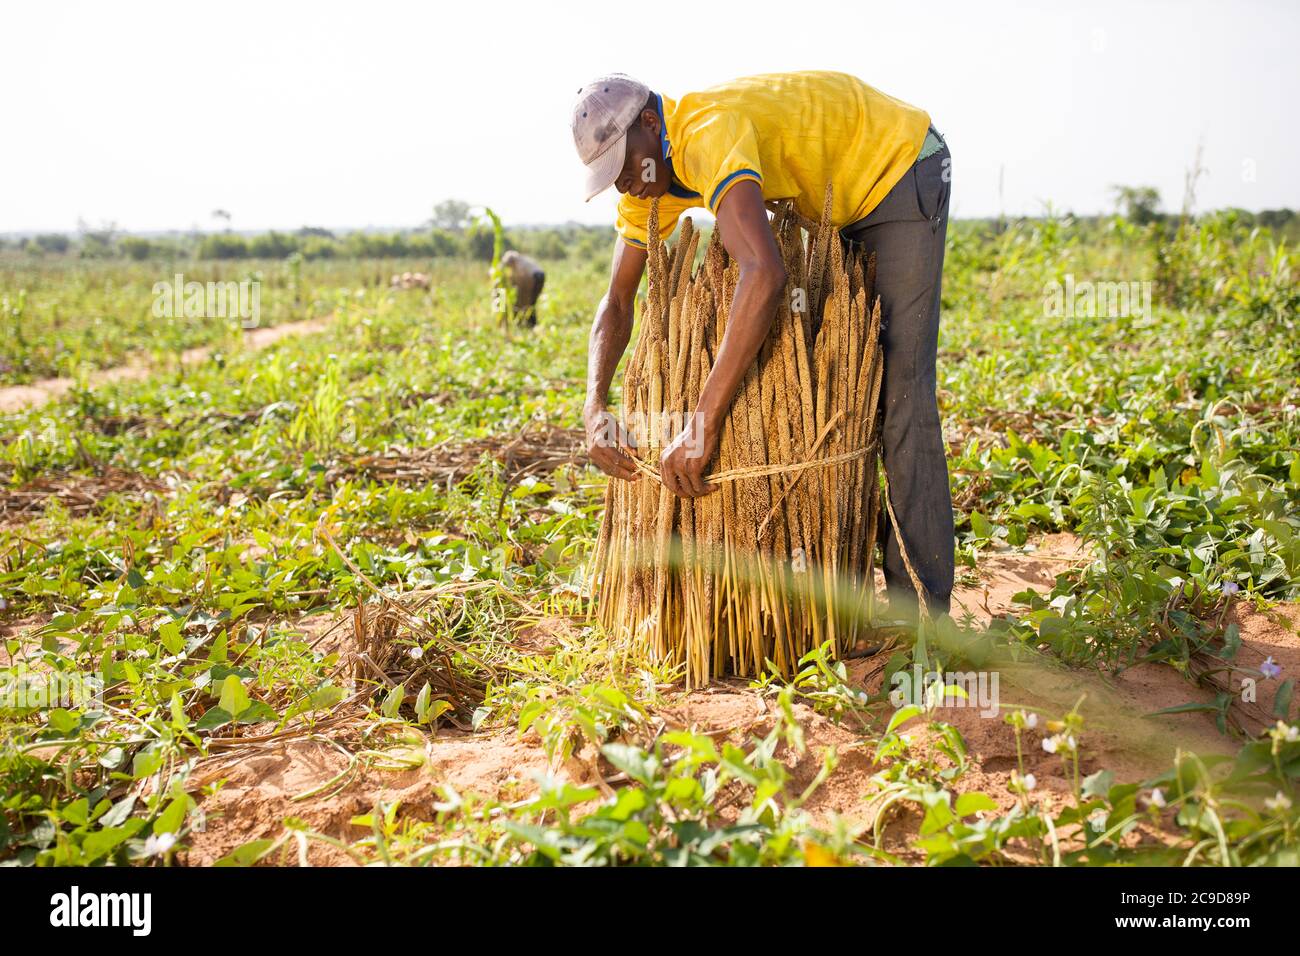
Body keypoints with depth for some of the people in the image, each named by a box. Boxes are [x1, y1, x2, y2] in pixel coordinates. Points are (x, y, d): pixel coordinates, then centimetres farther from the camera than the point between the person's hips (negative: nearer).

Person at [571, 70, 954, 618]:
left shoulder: (708, 135, -37)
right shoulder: (649, 174, -8)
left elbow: (765, 275, -52)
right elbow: (617, 300, -5)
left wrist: (703, 424, -54)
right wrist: (595, 407, -23)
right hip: (836, 203, 9)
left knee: (898, 392, -16)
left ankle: (921, 610, -11)